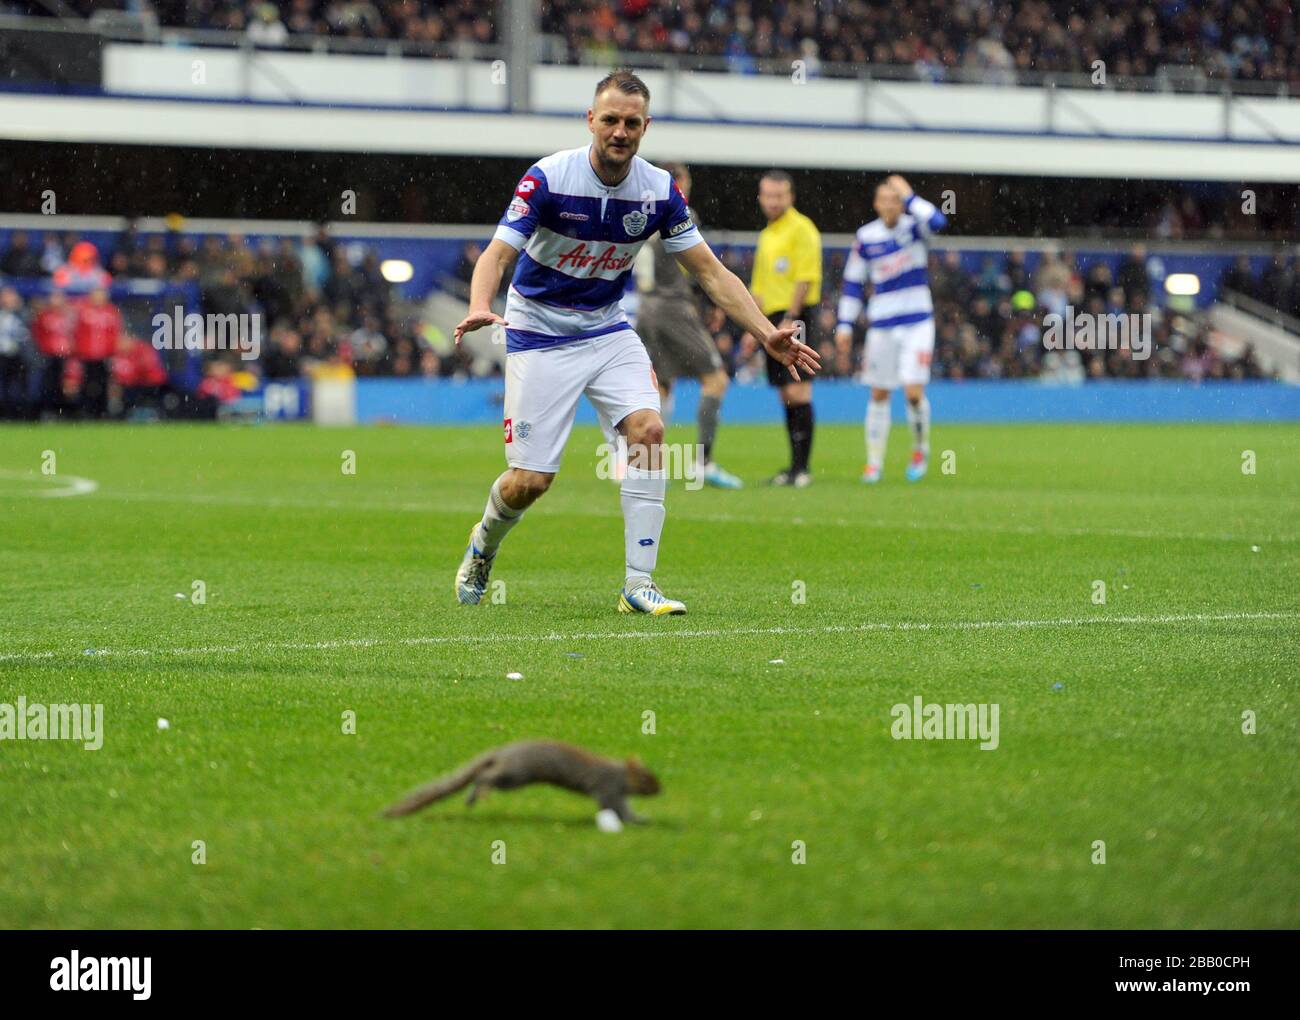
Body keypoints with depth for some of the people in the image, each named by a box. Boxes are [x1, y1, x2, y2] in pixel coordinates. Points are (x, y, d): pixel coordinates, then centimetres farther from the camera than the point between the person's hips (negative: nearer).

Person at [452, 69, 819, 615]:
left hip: (607, 330, 4)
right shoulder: (549, 177, -20)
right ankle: (482, 546, 28)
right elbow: (497, 254, -26)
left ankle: (638, 583, -16)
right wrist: (479, 309, -47)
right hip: (540, 336, -4)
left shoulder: (659, 190, -8)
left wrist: (767, 334, -13)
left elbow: (710, 271, -2)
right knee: (530, 481, -8)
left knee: (648, 428, -21)